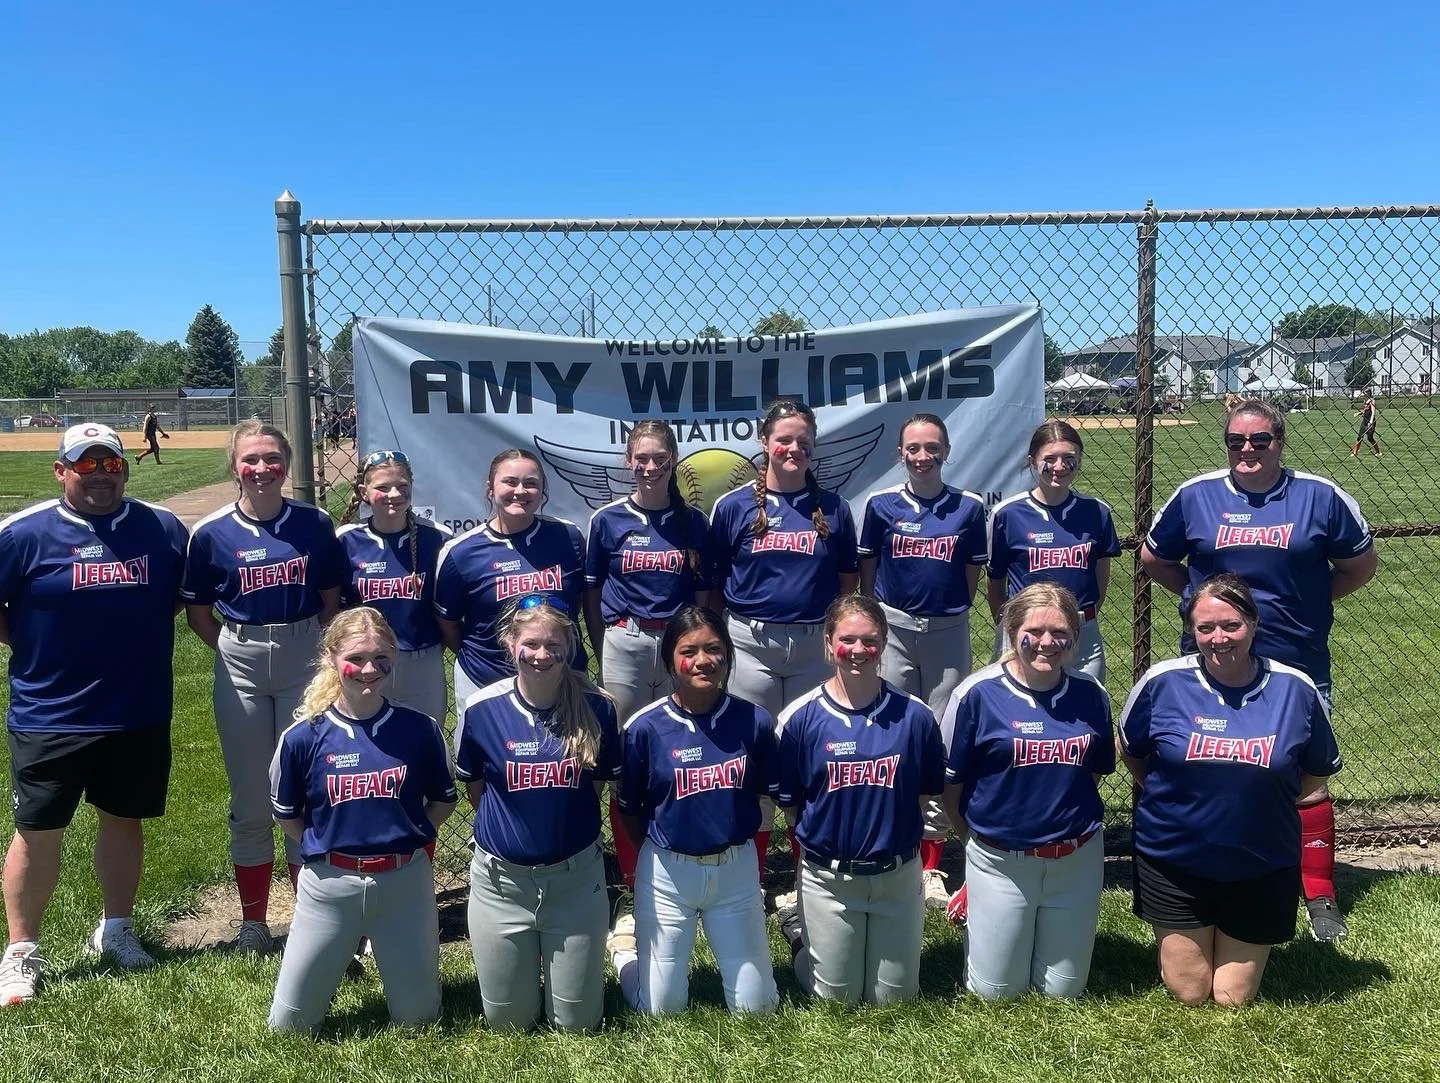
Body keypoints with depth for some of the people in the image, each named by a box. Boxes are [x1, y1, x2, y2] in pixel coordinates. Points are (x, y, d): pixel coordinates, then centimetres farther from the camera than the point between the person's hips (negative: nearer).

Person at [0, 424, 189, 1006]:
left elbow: (185, 594, 16)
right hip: (49, 715, -2)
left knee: (123, 819, 15)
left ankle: (116, 929, 33)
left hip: (141, 713, 3)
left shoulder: (163, 529, 2)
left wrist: (138, 632, 6)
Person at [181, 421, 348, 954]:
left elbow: (331, 599, 6)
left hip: (304, 662, 0)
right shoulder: (211, 532, -3)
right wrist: (234, 649, -4)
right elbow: (197, 611, 5)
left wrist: (316, 649, -3)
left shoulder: (315, 523, -2)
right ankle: (252, 921, 25)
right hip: (240, 668, 0)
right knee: (250, 798, 10)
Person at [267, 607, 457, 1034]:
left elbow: (443, 799, 7)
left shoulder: (420, 729, -8)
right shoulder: (303, 737, -9)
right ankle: (339, 955, 38)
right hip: (329, 885, 0)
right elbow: (285, 814, 7)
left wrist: (405, 839, -1)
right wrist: (326, 846, 4)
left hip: (406, 882, 0)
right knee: (288, 1025, 11)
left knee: (419, 1019, 12)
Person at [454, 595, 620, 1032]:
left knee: (578, 1023, 11)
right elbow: (475, 790, 4)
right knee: (507, 1022, 14)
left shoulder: (597, 708, -12)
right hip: (502, 879, 0)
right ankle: (525, 967, 44)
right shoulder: (481, 709, -13)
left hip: (576, 877, 0)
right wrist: (511, 829, 4)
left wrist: (561, 823, 4)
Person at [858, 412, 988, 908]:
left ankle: (932, 865, 16)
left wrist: (947, 610, 4)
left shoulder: (968, 508, 3)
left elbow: (972, 574, 9)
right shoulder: (881, 505, 2)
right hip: (892, 630, 0)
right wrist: (876, 620, 5)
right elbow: (867, 570, 8)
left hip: (948, 633, 1)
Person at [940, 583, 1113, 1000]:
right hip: (1001, 863, -2)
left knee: (1061, 993, 14)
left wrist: (1070, 821, 5)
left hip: (1078, 860, 3)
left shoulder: (1091, 695, -3)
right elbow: (950, 786, -6)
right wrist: (983, 831, 3)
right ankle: (975, 922, 37)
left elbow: (1095, 773, 11)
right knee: (996, 992, 10)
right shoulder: (977, 693, -14)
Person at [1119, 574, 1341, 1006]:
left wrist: (1261, 803, -2)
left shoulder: (1296, 689, -10)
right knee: (1188, 995, 11)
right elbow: (1130, 751, 5)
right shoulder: (1163, 682, -13)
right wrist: (1169, 798, -1)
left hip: (1261, 869, 1)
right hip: (1174, 862, 0)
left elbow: (1317, 773, 6)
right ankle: (1172, 941, 40)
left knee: (1233, 999, 14)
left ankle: (1244, 952, 44)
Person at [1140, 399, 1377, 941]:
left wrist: (1309, 599, 1)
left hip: (1298, 665, -1)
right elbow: (1154, 558, 13)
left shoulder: (1319, 496, -1)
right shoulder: (1194, 496, 1)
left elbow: (1362, 562, 10)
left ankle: (1320, 896, 17)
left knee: (1307, 778, 2)